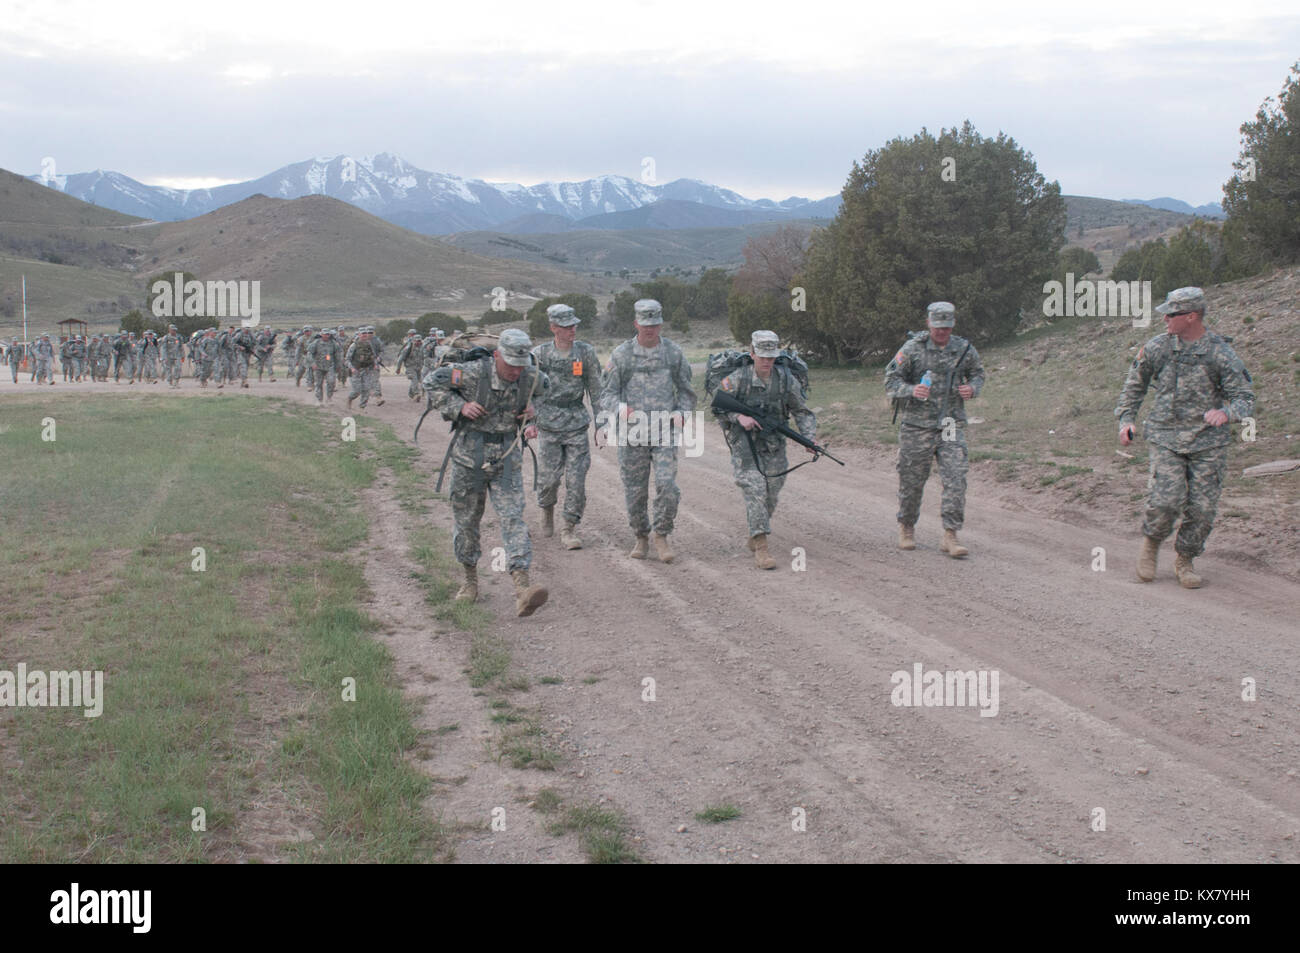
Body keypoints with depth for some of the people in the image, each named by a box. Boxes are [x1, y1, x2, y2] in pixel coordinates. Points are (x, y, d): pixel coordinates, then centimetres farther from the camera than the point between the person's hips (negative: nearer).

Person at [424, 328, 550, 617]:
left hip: (507, 460, 1)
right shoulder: (473, 373, -18)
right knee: (466, 520, 11)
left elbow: (545, 385, 20)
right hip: (470, 457, -1)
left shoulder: (530, 378, -6)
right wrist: (459, 406, -17)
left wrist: (530, 409, 3)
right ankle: (470, 579, 32)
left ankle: (522, 588, -23)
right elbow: (432, 382, -7)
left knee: (513, 518, -12)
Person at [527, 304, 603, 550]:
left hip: (577, 425, 1)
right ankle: (547, 508, 32)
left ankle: (570, 529, 3)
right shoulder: (539, 354, -2)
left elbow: (596, 389, 8)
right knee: (550, 476, 1)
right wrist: (529, 422, -6)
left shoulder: (585, 352, 2)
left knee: (576, 478, -5)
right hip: (548, 426, -1)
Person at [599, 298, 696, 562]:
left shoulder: (674, 354, 5)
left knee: (667, 486, -13)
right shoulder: (621, 355, 1)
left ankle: (661, 537, 5)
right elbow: (607, 394, 3)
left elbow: (686, 391, 14)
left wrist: (681, 413, -5)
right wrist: (619, 409, -18)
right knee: (634, 491, 5)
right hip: (632, 434, 0)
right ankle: (641, 538, 24)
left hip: (664, 433, 0)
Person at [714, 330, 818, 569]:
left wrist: (809, 438, -13)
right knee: (755, 491, -16)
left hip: (774, 448, 3)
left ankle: (754, 535, 36)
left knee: (770, 496, 11)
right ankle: (761, 548, -17)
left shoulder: (786, 380, -6)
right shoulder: (737, 379, -12)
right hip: (744, 445, -3)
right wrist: (739, 416, -19)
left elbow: (803, 412, 2)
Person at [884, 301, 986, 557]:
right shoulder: (912, 348, -4)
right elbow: (891, 380, -1)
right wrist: (911, 390, -20)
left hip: (952, 424, 2)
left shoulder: (964, 349, 5)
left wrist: (973, 388, 0)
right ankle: (906, 528, 28)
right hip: (917, 424, -2)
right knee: (912, 479, 6)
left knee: (956, 478, -9)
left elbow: (977, 373, 22)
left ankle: (950, 536, -6)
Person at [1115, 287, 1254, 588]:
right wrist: (1126, 419, 6)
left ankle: (1185, 559, 24)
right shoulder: (1156, 347, 0)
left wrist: (1225, 412, -29)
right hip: (1165, 438, 0)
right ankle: (1151, 543, 14)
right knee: (1166, 500, -16)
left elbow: (1245, 398, -7)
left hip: (1208, 442, 0)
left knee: (1202, 508, -1)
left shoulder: (1221, 353, -7)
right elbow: (1135, 384, 17)